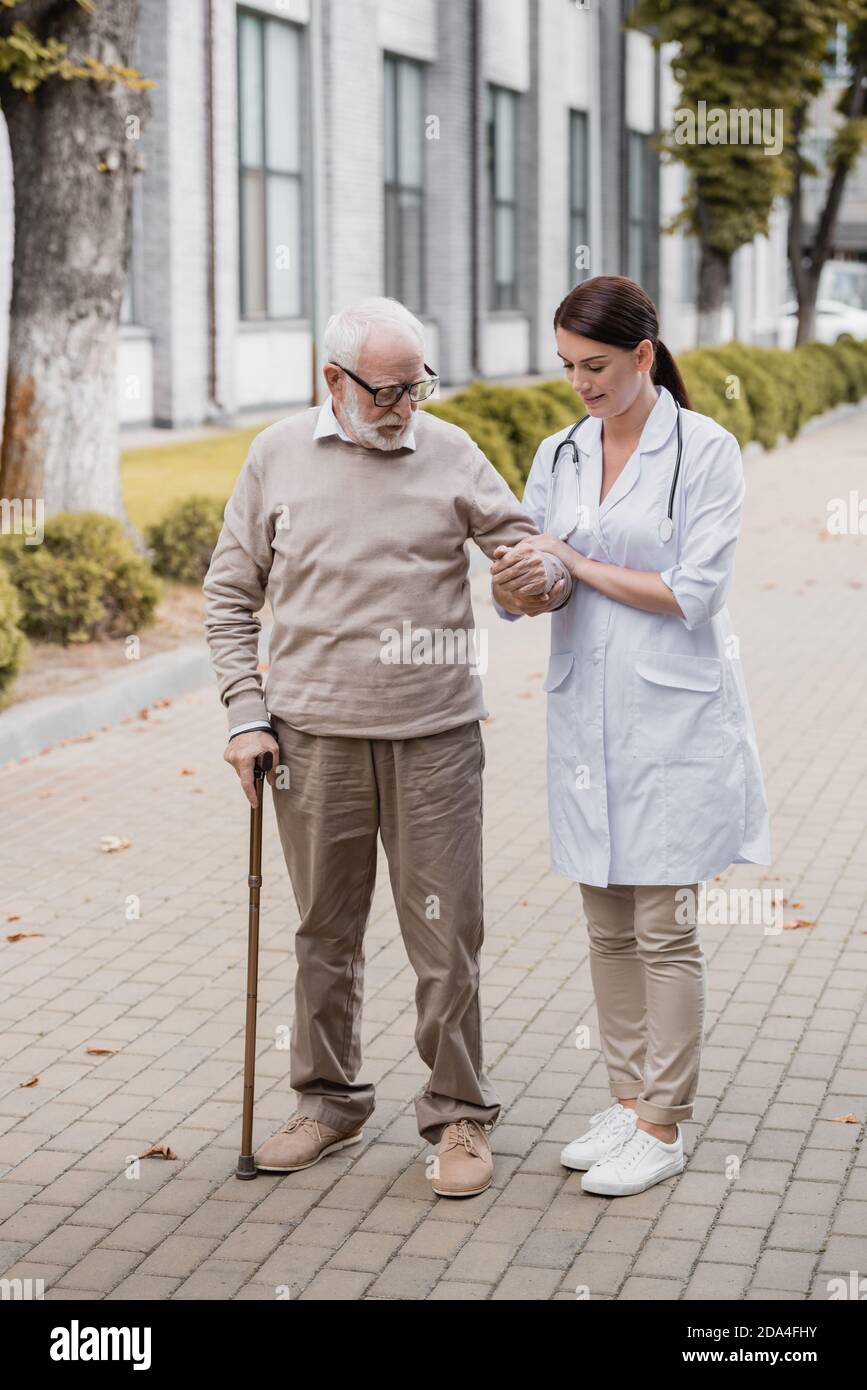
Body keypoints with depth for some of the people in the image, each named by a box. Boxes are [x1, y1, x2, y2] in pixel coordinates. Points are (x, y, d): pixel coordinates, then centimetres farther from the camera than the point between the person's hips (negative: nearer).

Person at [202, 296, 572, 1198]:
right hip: (315, 739, 1)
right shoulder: (278, 457, 4)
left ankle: (459, 1114, 15)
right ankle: (329, 1102, 27)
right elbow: (229, 595, 8)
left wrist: (549, 574, -22)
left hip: (434, 735, -1)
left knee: (446, 935, 1)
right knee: (324, 932, 12)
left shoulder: (450, 453, 3)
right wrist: (245, 713, 1)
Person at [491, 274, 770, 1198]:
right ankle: (627, 1101, 24)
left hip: (671, 715, -5)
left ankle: (664, 1127, 9)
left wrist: (577, 566, -12)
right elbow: (523, 596, 7)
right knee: (608, 927, 12)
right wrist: (512, 585, -16)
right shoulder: (558, 456, 8)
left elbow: (694, 592, -15)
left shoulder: (704, 450, -8)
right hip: (586, 714, 6)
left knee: (664, 928, -1)